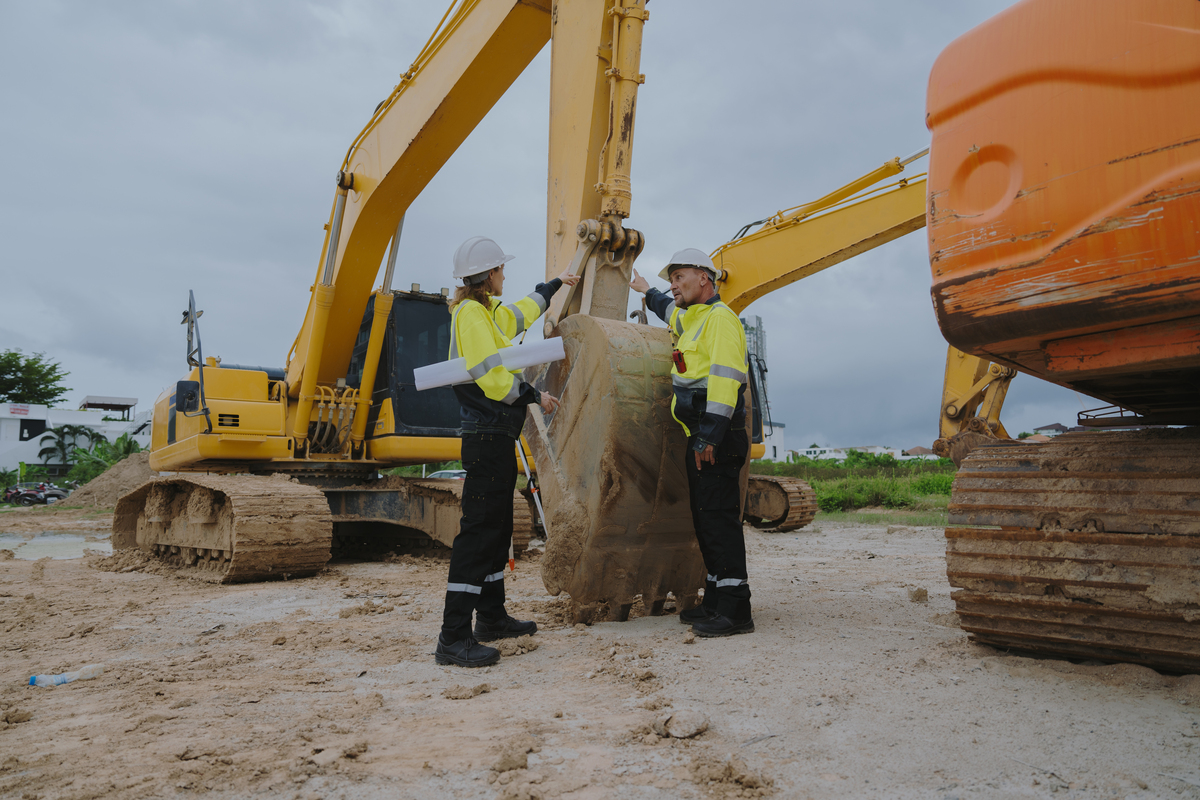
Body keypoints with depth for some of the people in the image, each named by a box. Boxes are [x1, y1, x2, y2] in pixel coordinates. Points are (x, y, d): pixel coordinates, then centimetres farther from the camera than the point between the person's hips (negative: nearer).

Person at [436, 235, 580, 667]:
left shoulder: (488, 312, 18)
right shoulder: (471, 313, -12)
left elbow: (522, 311, 39)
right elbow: (494, 378, -20)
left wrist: (554, 284, 50)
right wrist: (535, 396, -7)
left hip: (497, 437, 11)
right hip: (487, 438, -11)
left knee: (497, 529, 16)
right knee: (479, 530, -12)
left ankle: (491, 616, 28)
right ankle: (453, 638, -11)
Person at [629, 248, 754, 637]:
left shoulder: (720, 317, -10)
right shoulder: (692, 317, 21)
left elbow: (725, 379, -21)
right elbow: (671, 310, 48)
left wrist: (709, 438, -25)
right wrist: (648, 292, 64)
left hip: (718, 440, -10)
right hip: (700, 439, 10)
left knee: (719, 519, -11)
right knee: (705, 520, 12)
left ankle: (735, 610, -7)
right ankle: (716, 601, 19)